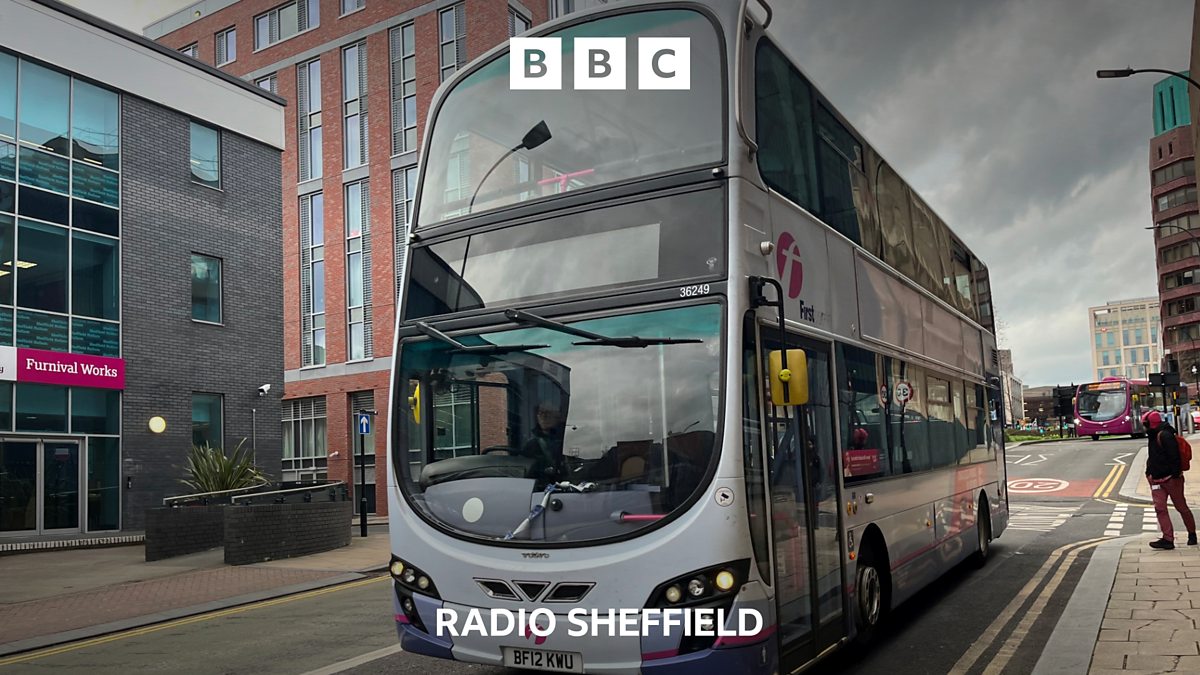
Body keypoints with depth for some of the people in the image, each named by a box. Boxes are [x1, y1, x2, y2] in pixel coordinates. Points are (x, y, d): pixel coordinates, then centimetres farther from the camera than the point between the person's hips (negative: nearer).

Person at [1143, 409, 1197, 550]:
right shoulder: (1154, 436, 15)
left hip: (1171, 479, -9)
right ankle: (1168, 539, -5)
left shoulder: (1165, 435, -16)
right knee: (1160, 508, -2)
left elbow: (1174, 455, -22)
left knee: (1181, 507, 7)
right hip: (1157, 479, 9)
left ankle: (1192, 535, 24)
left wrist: (1176, 473, -24)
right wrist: (1149, 472, 18)